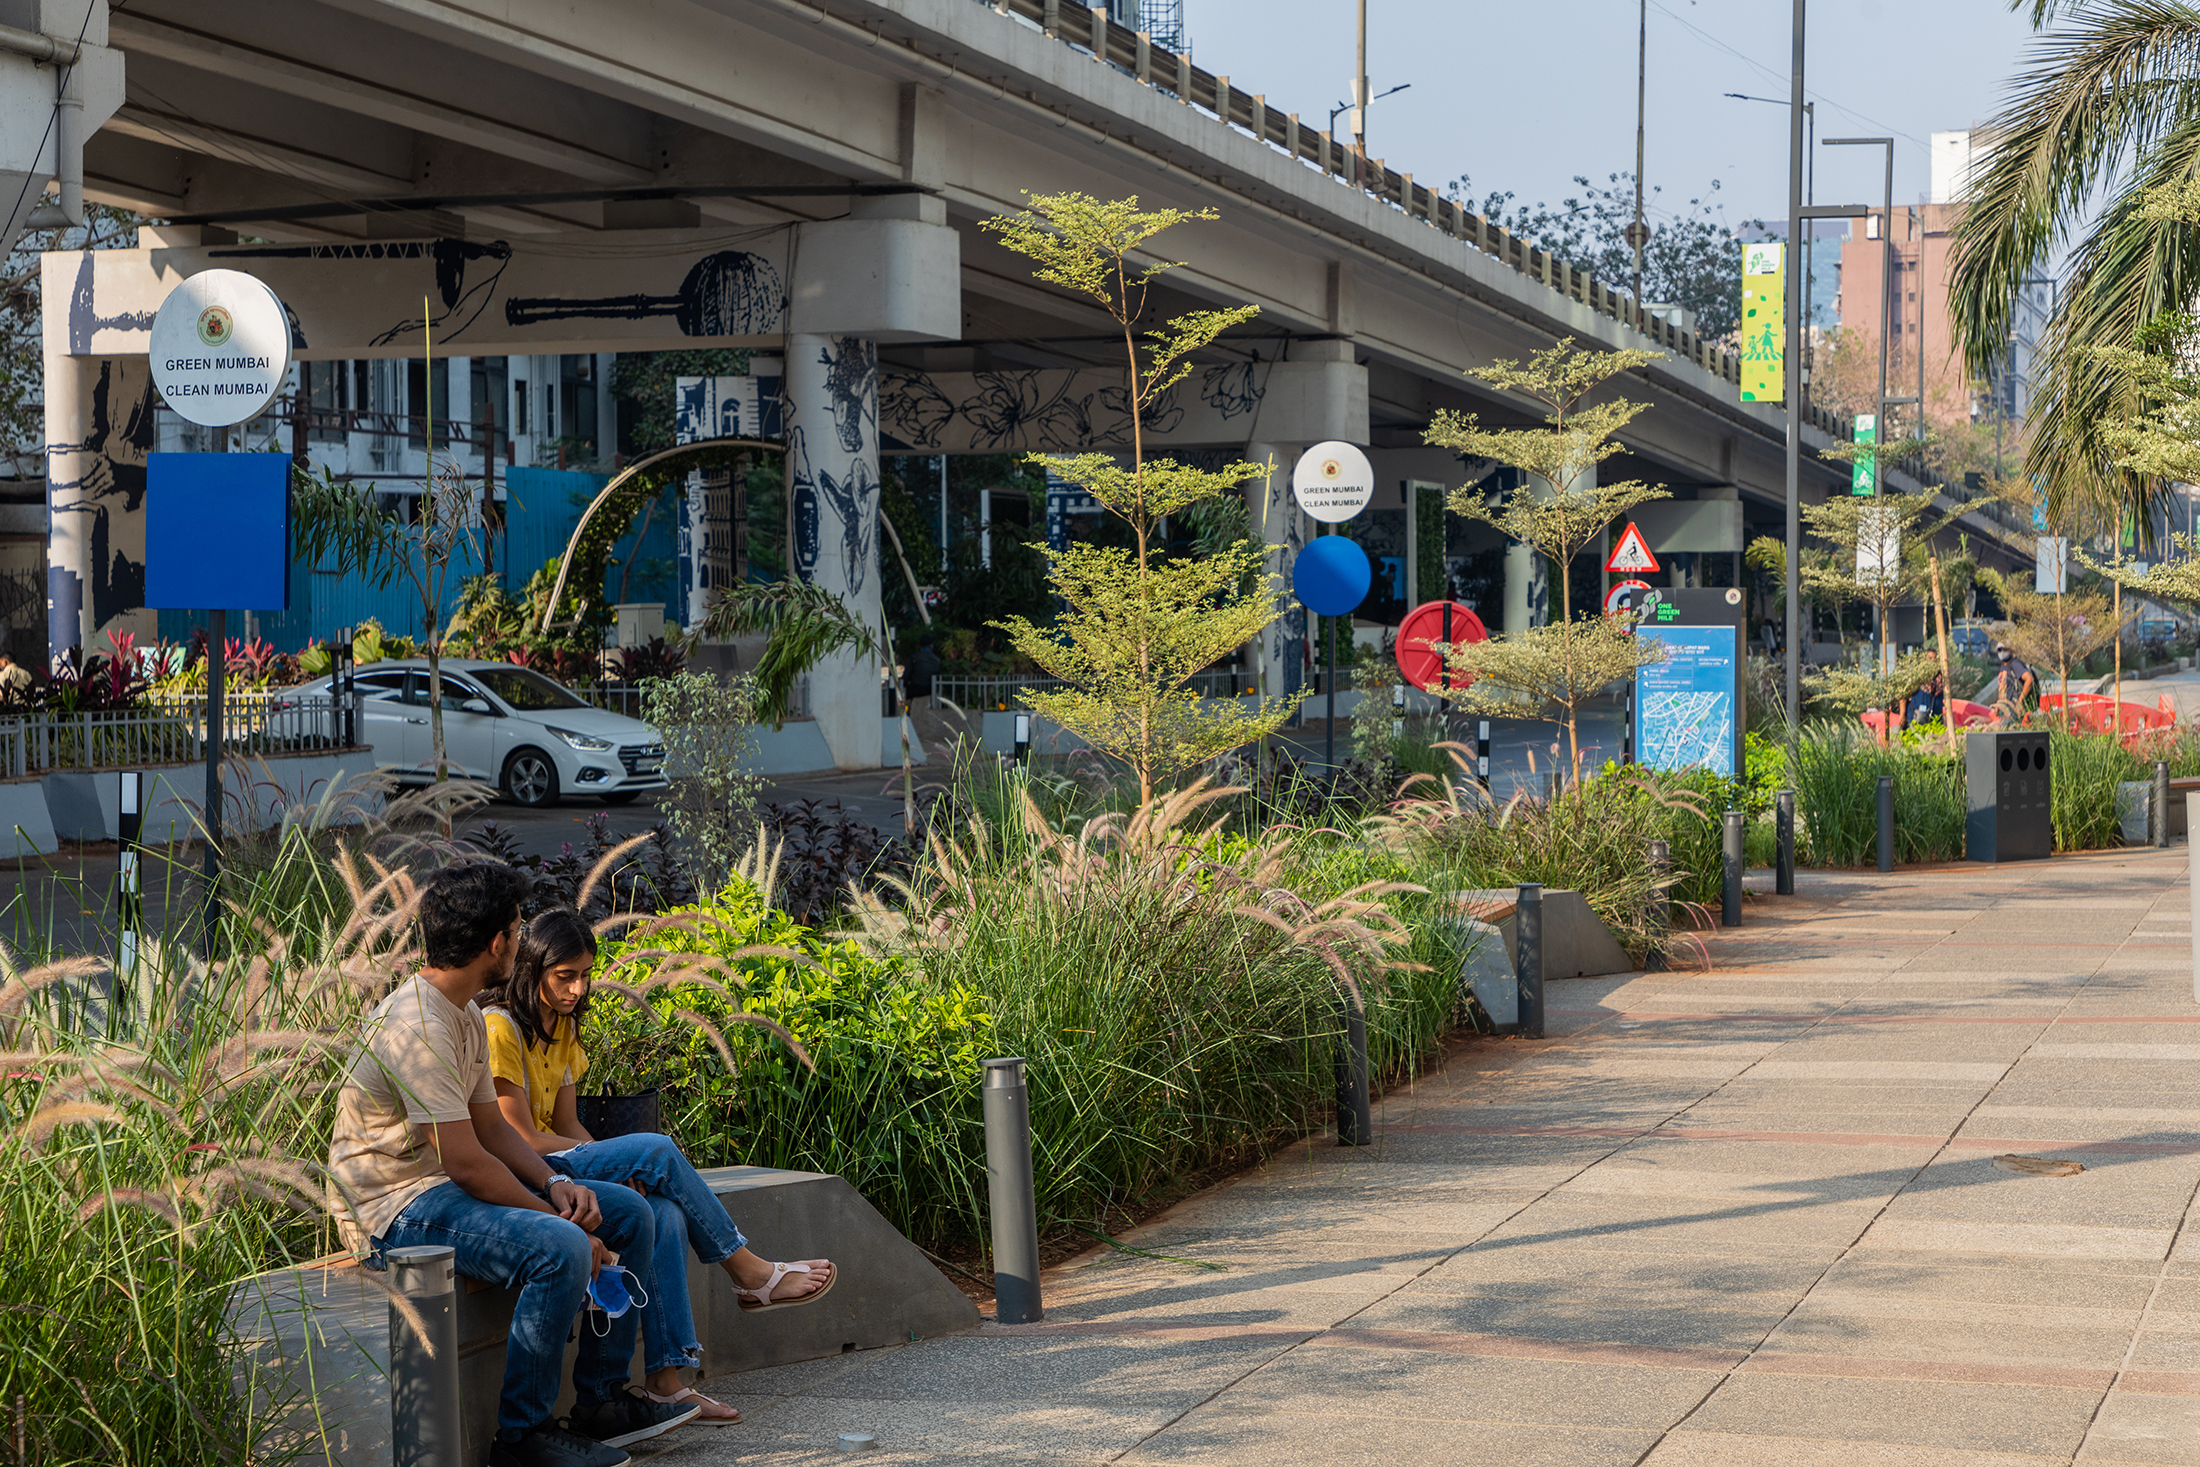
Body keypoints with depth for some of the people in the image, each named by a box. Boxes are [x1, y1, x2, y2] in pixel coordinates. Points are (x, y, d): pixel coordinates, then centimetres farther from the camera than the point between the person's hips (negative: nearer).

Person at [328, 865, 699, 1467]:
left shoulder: (465, 1016, 11)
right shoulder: (417, 1027, -23)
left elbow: (490, 1126, 14)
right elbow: (466, 1162, -25)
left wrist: (556, 1184, -4)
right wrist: (555, 1217, -18)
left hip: (449, 1184, 11)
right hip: (395, 1209, -11)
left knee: (629, 1214, 6)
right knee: (559, 1248, -32)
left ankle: (602, 1400, 11)